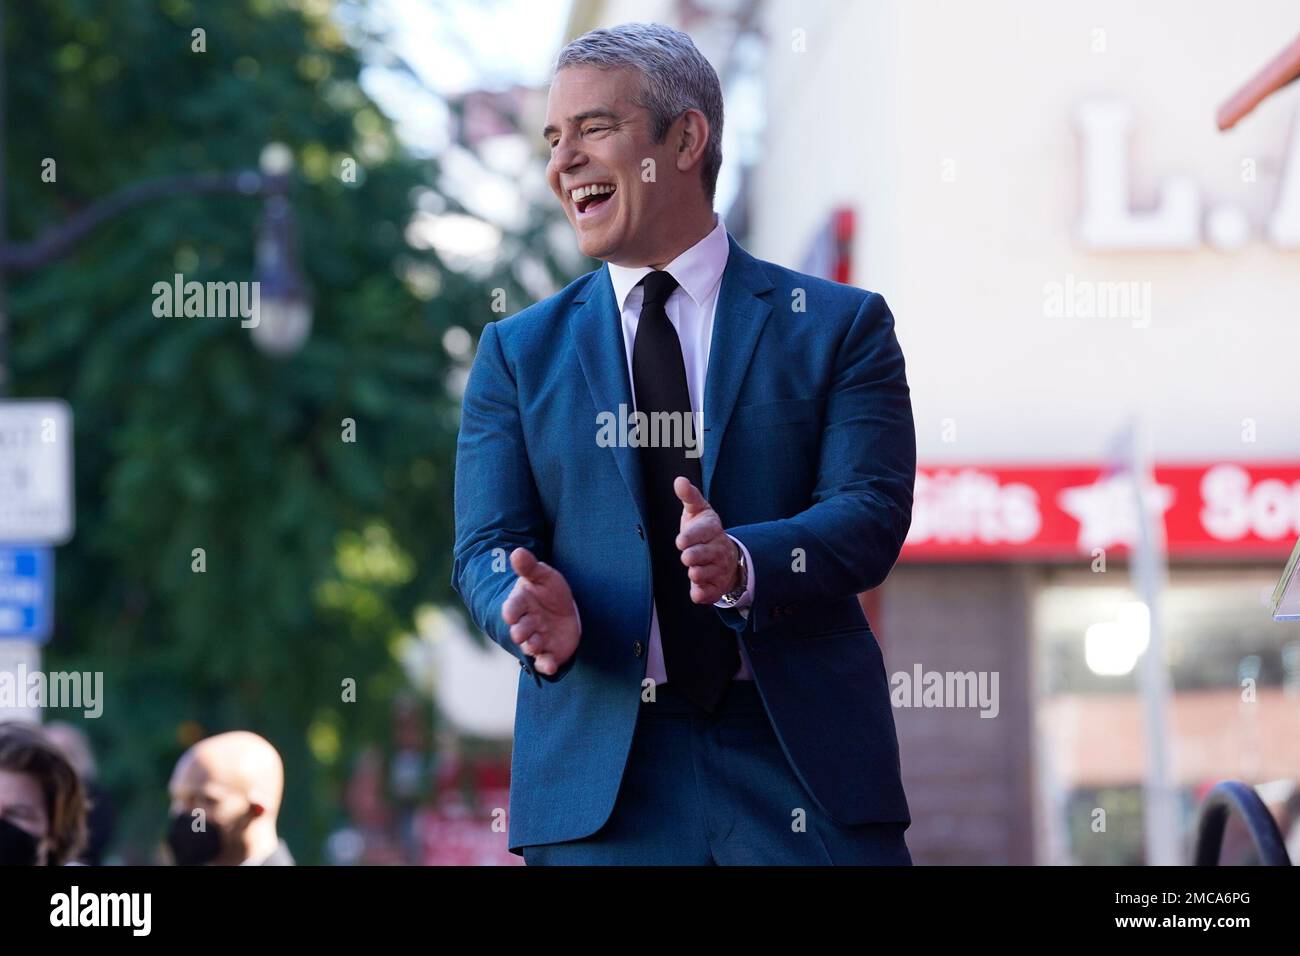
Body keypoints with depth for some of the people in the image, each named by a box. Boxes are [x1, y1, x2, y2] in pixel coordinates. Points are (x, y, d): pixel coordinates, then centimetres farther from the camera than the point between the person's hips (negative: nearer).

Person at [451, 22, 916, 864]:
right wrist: (541, 608, -19)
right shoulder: (520, 352, 14)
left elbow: (872, 516, -4)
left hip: (805, 766, -1)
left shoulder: (841, 326, 7)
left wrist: (744, 562, -25)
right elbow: (488, 545, 5)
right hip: (600, 786, 1)